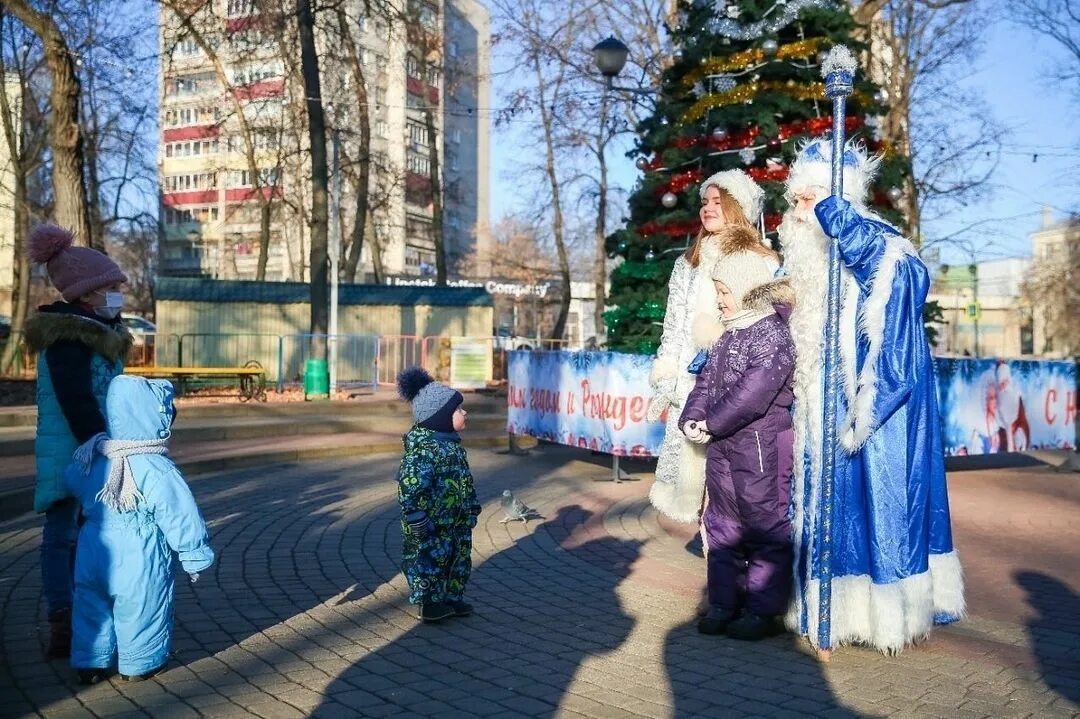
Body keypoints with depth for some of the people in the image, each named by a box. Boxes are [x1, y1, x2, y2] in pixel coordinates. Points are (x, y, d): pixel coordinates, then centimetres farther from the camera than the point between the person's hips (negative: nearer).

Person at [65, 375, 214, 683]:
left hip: (94, 556, 6)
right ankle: (139, 664, 24)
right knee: (139, 612, 11)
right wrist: (196, 557, -5)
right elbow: (182, 519, -16)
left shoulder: (92, 459, -1)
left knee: (92, 608, 20)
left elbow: (72, 482, 22)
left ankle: (90, 664, 29)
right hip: (139, 564, -5)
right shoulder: (158, 471, -21)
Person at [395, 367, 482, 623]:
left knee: (459, 559, 18)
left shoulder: (451, 443, 8)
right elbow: (410, 486, -26)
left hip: (456, 522, 10)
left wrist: (471, 508, 21)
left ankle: (452, 597, 33)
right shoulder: (423, 448, -23)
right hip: (432, 526, -10)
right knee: (431, 560, 4)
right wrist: (418, 520, -24)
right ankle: (430, 603, 20)